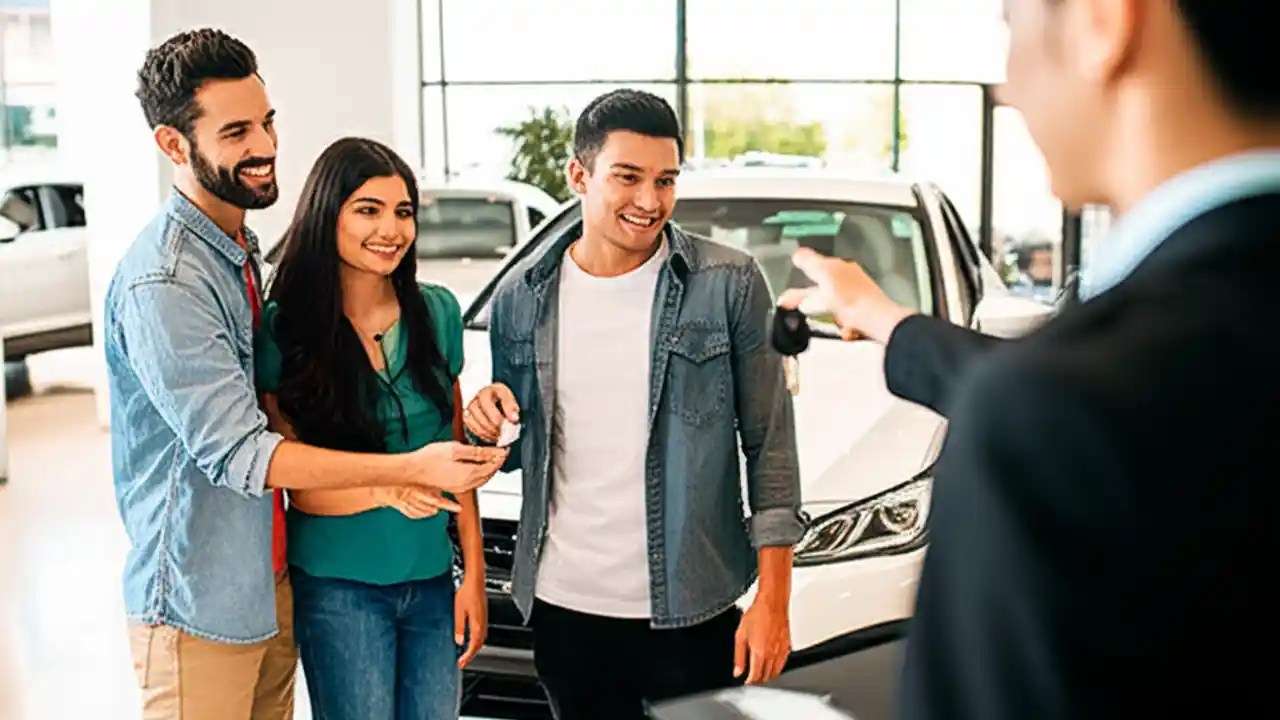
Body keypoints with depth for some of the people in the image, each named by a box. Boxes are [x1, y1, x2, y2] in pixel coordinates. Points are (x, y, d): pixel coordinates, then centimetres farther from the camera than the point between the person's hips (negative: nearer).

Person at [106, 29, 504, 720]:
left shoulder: (240, 249, 9)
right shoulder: (162, 283, -22)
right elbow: (237, 452, -24)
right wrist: (410, 468, -26)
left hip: (269, 583, 8)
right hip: (200, 604, -8)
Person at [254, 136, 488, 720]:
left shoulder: (438, 313, 0)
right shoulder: (286, 327, -9)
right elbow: (297, 483, -6)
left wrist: (474, 574, 5)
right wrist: (387, 488, -24)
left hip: (432, 581, 3)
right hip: (339, 585, -3)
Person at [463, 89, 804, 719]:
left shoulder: (729, 284, -7)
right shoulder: (522, 296, 2)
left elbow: (770, 445, -4)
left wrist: (773, 598, -8)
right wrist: (488, 426, -11)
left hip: (690, 609, -2)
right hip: (563, 607, 3)